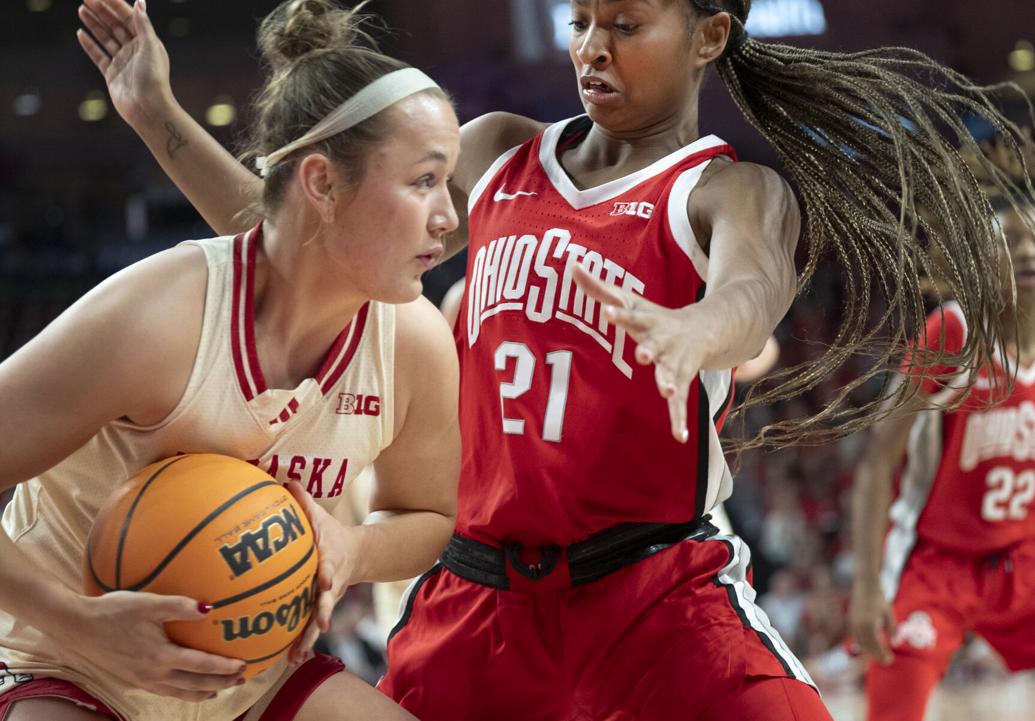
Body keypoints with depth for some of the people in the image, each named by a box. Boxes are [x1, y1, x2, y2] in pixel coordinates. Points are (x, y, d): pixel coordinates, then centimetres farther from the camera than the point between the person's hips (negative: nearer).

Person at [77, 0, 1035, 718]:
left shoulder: (733, 190, -4)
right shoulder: (498, 156, 11)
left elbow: (752, 297, -28)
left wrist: (689, 335, -52)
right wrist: (157, 114, 8)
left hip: (656, 593, -4)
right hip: (479, 593, 4)